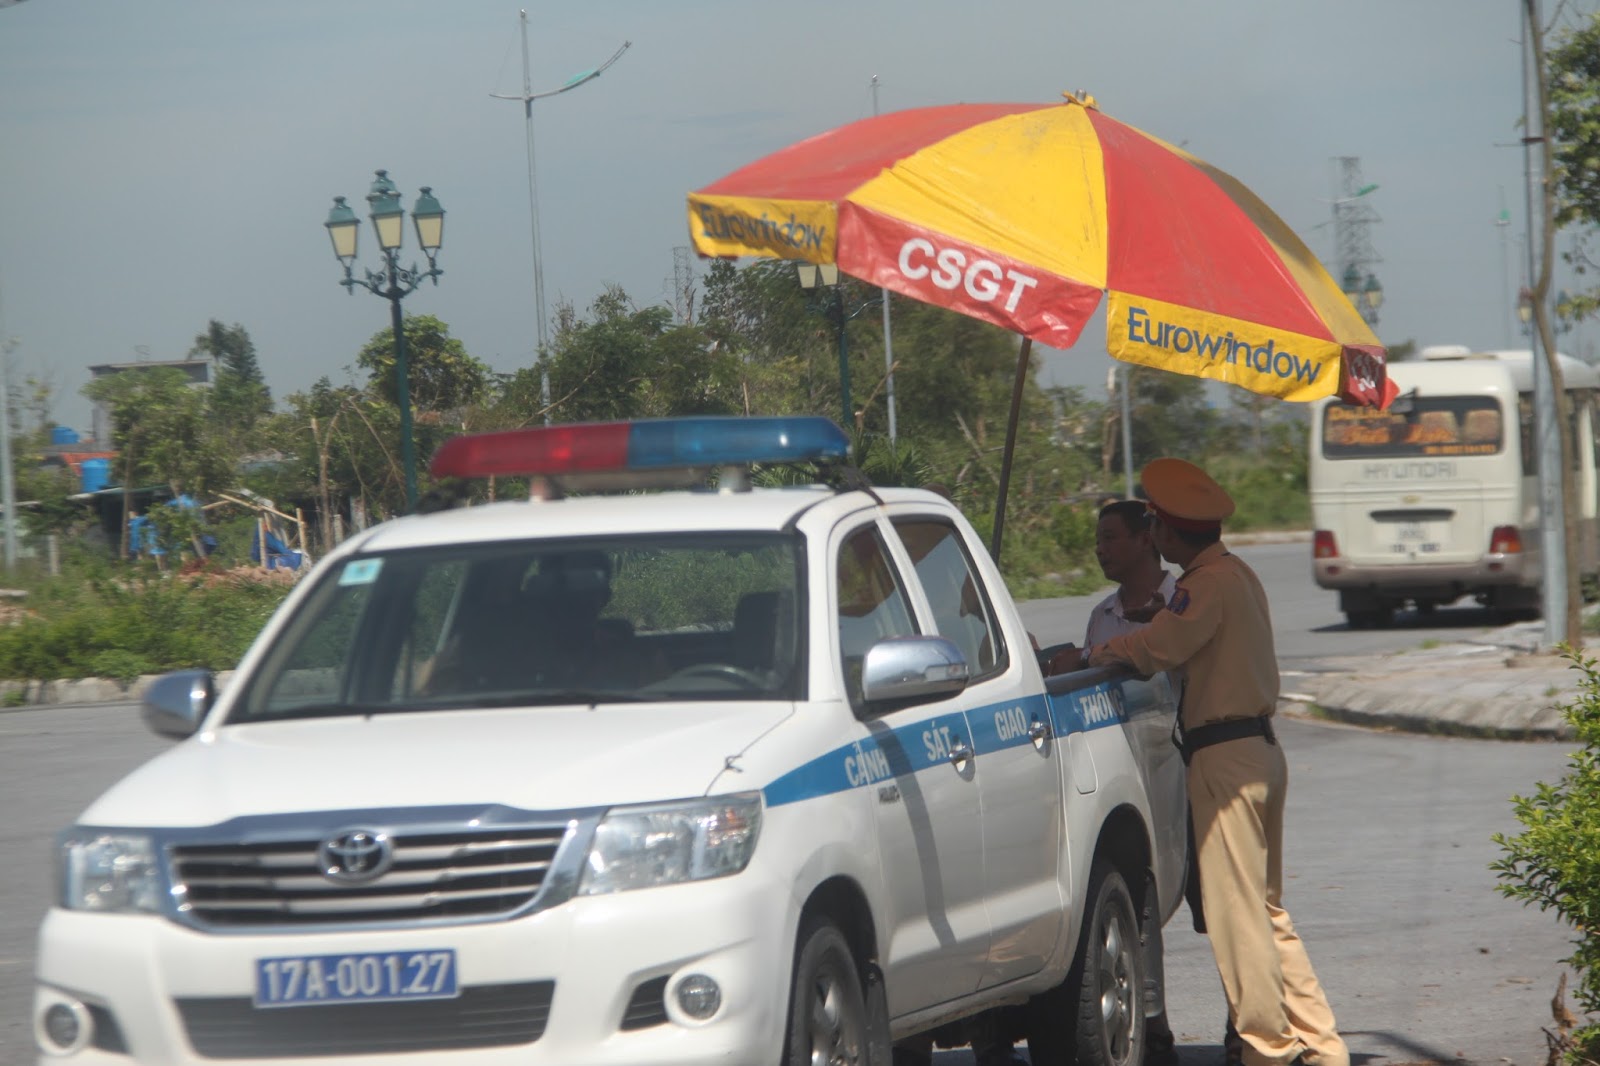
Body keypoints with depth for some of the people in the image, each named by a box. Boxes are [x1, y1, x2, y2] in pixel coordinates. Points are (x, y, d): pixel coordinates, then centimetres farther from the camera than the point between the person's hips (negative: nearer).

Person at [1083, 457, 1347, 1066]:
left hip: (1224, 758, -10)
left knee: (1235, 912, -5)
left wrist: (1092, 655, -7)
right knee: (1265, 909, 14)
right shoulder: (1239, 575, 17)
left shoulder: (1207, 584, -14)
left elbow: (1156, 649, -23)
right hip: (1261, 748, 10)